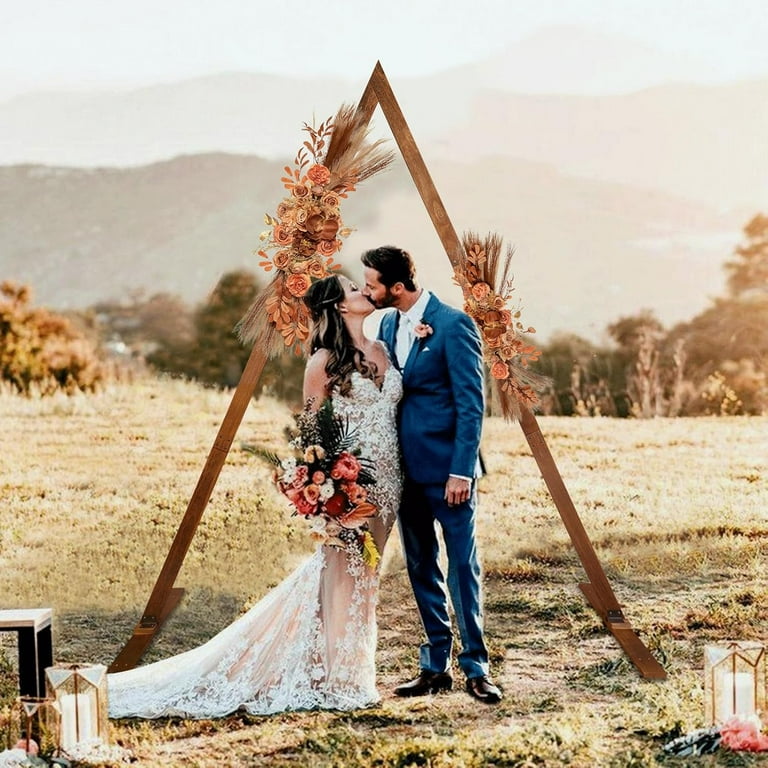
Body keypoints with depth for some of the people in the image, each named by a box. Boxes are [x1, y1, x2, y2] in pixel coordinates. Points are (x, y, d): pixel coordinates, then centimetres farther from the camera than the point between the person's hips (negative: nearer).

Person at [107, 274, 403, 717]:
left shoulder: (381, 350, 12)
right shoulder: (325, 360, -6)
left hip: (387, 479, 6)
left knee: (366, 576, 10)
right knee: (344, 574, -3)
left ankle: (356, 671, 18)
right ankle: (339, 681, 3)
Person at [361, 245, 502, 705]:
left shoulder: (453, 325, -12)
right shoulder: (388, 326, 11)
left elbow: (471, 403, -14)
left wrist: (461, 470, -19)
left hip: (447, 468, -8)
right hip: (406, 468, 8)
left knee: (462, 567, -5)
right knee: (422, 569, 10)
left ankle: (476, 668, 2)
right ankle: (436, 667, 17)